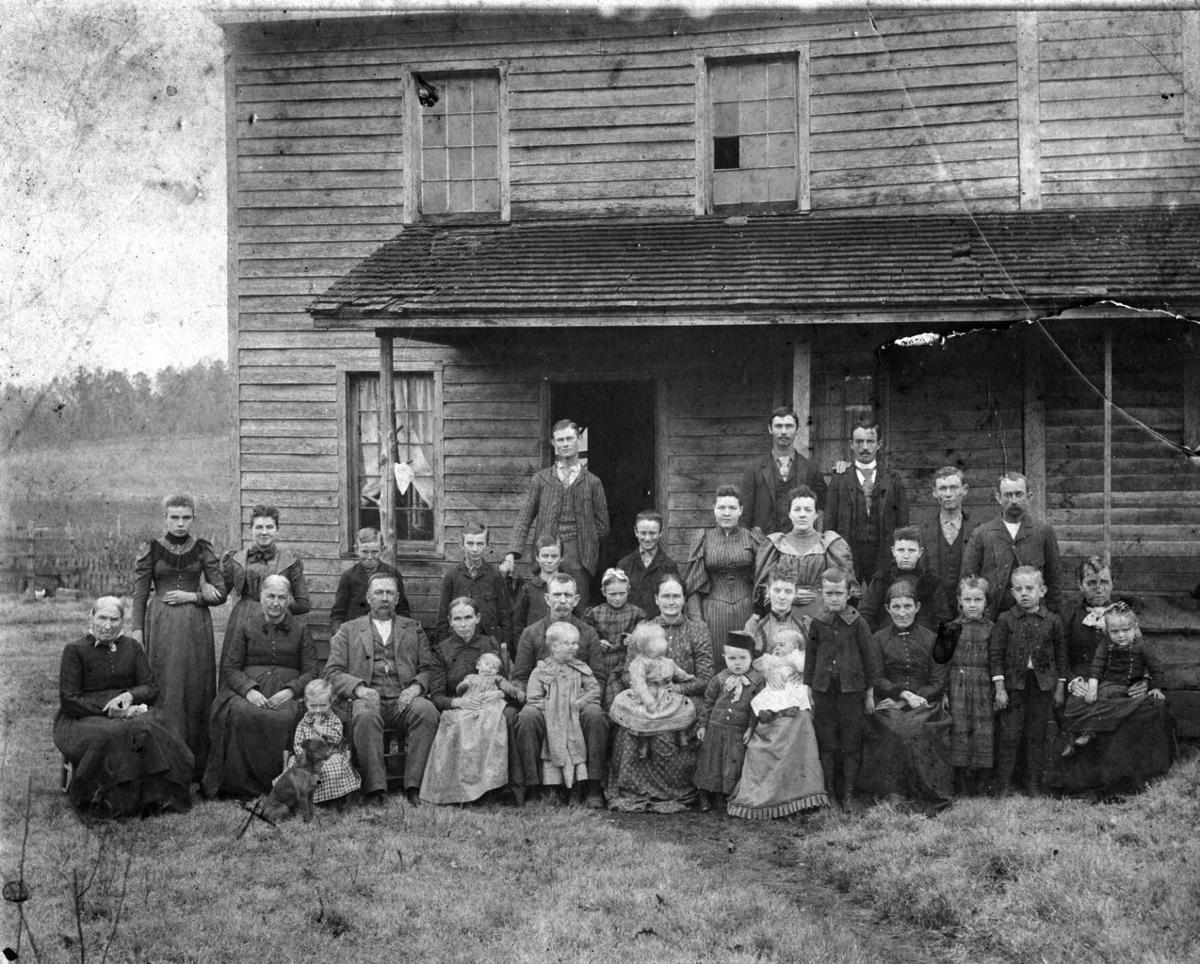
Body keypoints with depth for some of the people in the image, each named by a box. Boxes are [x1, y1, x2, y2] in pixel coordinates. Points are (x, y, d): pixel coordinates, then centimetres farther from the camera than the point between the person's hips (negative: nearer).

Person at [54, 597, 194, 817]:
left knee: (149, 727, -31)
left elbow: (151, 687, 10)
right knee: (111, 736, -36)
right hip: (84, 717, -3)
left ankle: (153, 796, -19)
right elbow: (68, 699, -6)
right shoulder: (75, 650, 1)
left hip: (129, 710, 3)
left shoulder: (132, 647, 14)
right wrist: (107, 709, -17)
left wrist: (129, 695, -13)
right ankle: (110, 802, -18)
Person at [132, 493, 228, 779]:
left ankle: (197, 768, 9)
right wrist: (137, 630, -5)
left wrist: (191, 596, -7)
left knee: (196, 690, 2)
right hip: (160, 626, -1)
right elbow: (139, 594, 2)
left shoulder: (202, 549, 6)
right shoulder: (150, 549, 3)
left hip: (196, 627, 1)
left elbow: (221, 593, 6)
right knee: (165, 691, -4)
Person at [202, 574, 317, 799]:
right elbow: (230, 668, 7)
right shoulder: (246, 628, 16)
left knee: (286, 718, -36)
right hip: (247, 690, 1)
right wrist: (249, 690, -13)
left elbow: (311, 672, 7)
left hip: (287, 693, -1)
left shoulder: (300, 630, 15)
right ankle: (243, 785, -25)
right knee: (240, 714, -35)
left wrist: (290, 690, -14)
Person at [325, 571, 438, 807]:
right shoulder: (348, 630, 19)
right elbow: (333, 673, 9)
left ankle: (414, 787, -29)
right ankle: (374, 789, -32)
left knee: (427, 712, -32)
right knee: (365, 715, -37)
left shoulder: (413, 628, 24)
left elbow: (427, 669, 15)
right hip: (368, 698, -1)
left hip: (403, 699, 1)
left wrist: (417, 687, -8)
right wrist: (359, 688, -11)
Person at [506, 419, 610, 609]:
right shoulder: (541, 479, 12)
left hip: (577, 553, 0)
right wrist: (513, 551, -3)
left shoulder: (592, 482, 10)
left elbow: (602, 525, 12)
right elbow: (525, 518, 8)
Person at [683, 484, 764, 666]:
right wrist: (696, 618, -5)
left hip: (746, 610, 0)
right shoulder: (704, 539, 6)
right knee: (712, 667, -1)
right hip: (713, 612, 0)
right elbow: (693, 584, 5)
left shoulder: (752, 538, 6)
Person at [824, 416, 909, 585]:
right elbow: (829, 525, 4)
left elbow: (903, 526, 9)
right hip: (847, 557, -1)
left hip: (884, 559, 1)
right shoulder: (840, 479, 6)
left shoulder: (893, 480, 9)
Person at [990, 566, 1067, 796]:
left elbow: (1061, 654, 8)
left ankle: (1034, 784, 19)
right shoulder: (1005, 619, -3)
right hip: (1013, 684, -1)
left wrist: (1059, 688, 7)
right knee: (1009, 735, 0)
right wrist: (999, 688, -7)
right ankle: (1004, 785, 9)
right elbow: (995, 654, -3)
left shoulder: (1053, 620, 1)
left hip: (1042, 684, 1)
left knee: (1036, 735, 9)